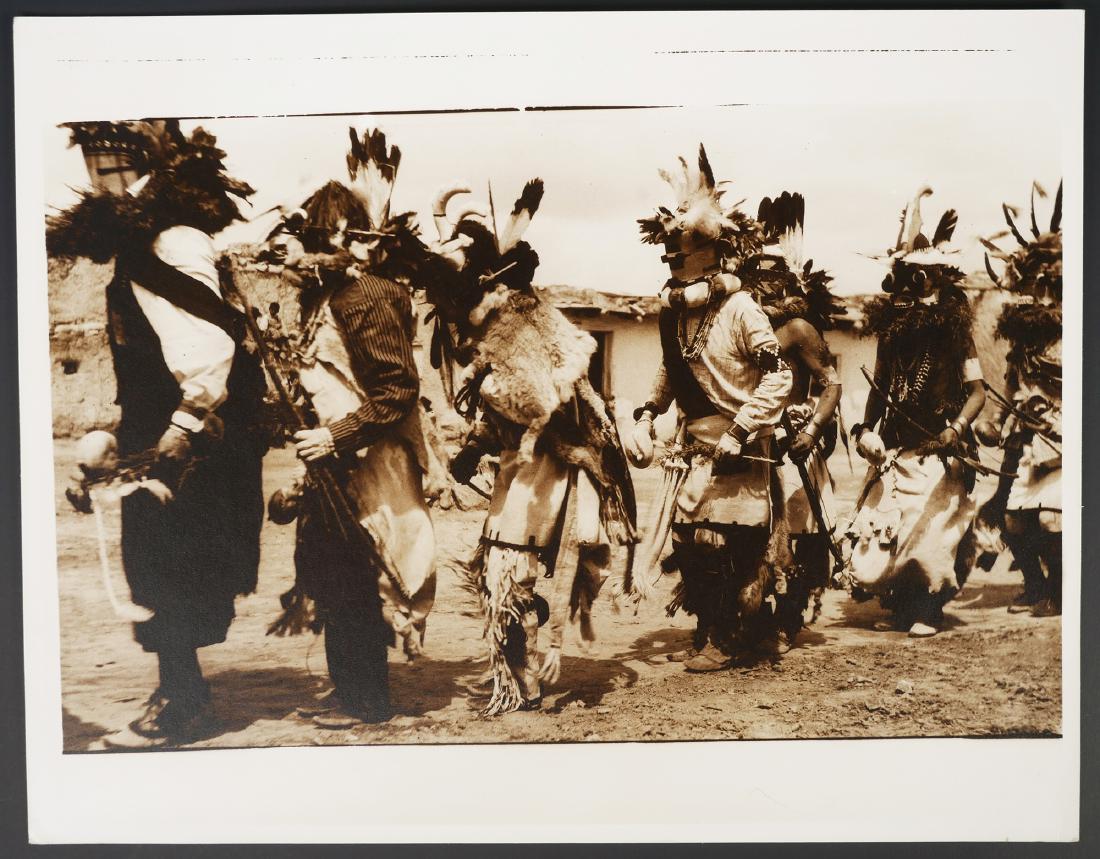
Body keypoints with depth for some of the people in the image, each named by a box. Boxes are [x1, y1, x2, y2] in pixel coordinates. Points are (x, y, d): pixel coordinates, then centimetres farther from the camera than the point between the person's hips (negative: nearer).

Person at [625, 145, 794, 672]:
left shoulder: (739, 310, -14)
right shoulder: (674, 309, 7)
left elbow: (778, 378, -18)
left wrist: (736, 438, -20)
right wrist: (646, 415, 8)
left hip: (741, 450, -7)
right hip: (697, 445, 7)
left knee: (724, 541, -4)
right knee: (688, 538, 9)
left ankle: (721, 637, 14)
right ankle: (715, 629, 27)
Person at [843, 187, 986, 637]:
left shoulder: (955, 334, -2)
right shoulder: (892, 333, 5)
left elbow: (977, 390, -5)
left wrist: (956, 428, -21)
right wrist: (866, 430, -2)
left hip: (941, 452, -3)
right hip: (896, 450, 3)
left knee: (931, 529, -8)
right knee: (882, 528, 3)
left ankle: (927, 611, 7)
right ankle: (900, 607, 19)